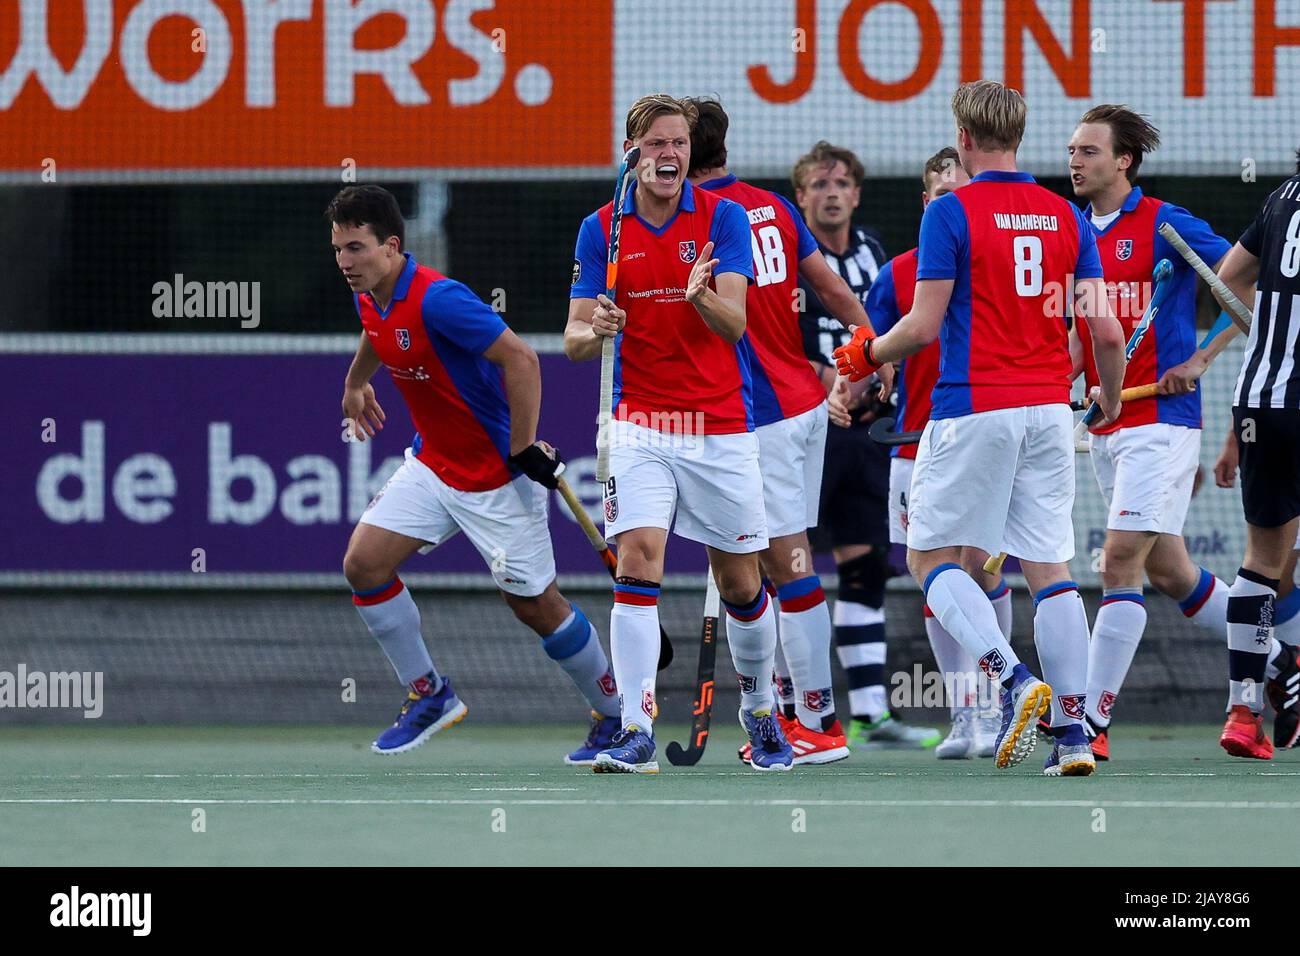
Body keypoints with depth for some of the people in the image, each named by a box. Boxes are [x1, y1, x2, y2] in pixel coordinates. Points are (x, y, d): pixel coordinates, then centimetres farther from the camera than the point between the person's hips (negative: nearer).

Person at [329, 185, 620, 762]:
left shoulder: (437, 300, -28)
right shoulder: (370, 298, -1)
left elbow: (520, 359, -28)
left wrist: (524, 449, -26)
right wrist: (355, 384, 42)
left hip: (494, 474, -8)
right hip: (431, 464, 8)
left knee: (536, 605, 1)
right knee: (364, 565, -5)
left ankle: (616, 716, 19)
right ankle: (428, 695, 9)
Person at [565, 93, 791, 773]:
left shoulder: (723, 218, -2)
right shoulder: (601, 230, 3)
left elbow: (733, 322, -12)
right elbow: (574, 339, 1)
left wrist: (702, 297, -35)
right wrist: (594, 332, -23)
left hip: (721, 425, 0)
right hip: (640, 428, 0)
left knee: (740, 584, 7)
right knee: (637, 562, -17)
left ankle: (759, 712, 31)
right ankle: (636, 733, -18)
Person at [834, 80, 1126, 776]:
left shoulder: (951, 213, -6)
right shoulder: (1066, 217, 9)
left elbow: (923, 325, -10)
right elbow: (1105, 329, 5)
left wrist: (866, 354, 9)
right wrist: (1111, 401, 23)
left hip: (974, 410, -5)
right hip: (1048, 407, 5)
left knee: (931, 556, 4)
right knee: (1049, 566, 7)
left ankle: (1015, 680, -17)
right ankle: (1072, 731, -2)